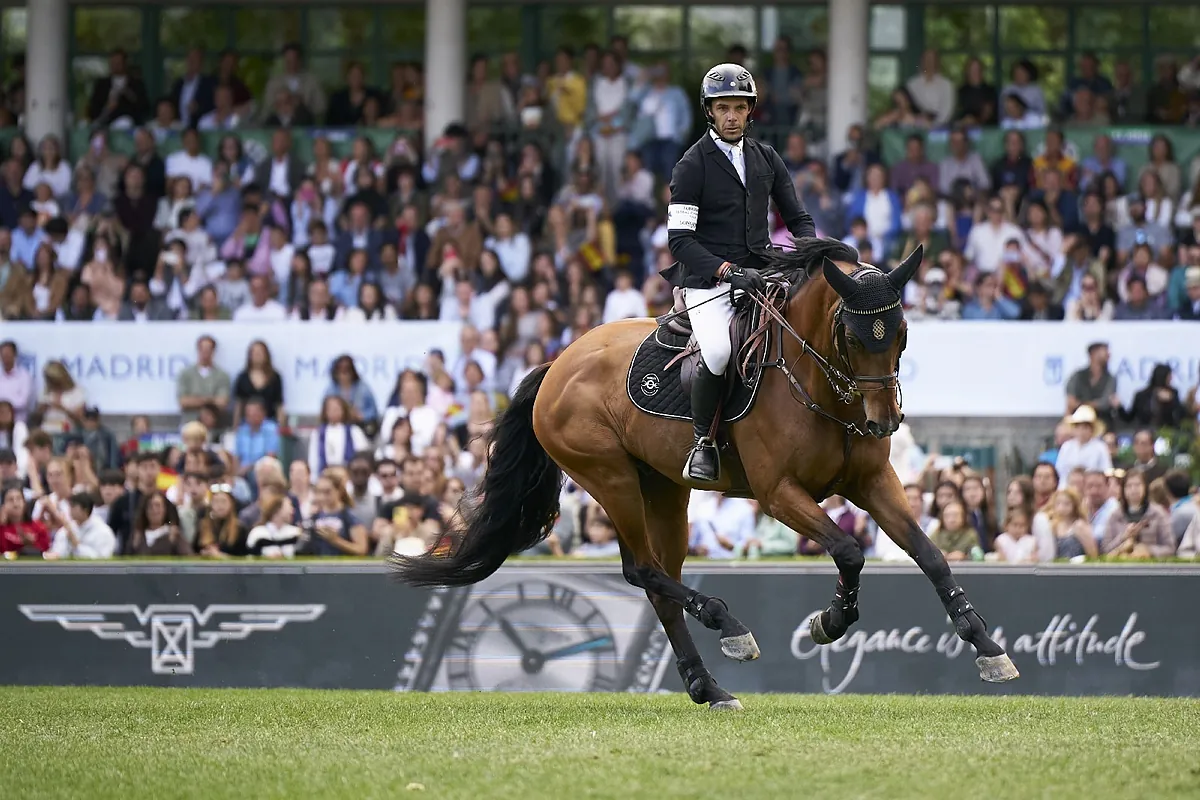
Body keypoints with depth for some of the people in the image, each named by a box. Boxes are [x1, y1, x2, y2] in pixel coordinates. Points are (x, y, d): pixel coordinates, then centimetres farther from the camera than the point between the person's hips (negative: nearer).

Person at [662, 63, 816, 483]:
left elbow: (798, 218, 20)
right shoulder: (693, 165, -3)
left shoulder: (767, 158, 14)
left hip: (761, 273, 6)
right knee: (718, 351, -34)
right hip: (709, 282, -6)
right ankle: (704, 439, -12)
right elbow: (680, 239, -10)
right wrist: (728, 271, -23)